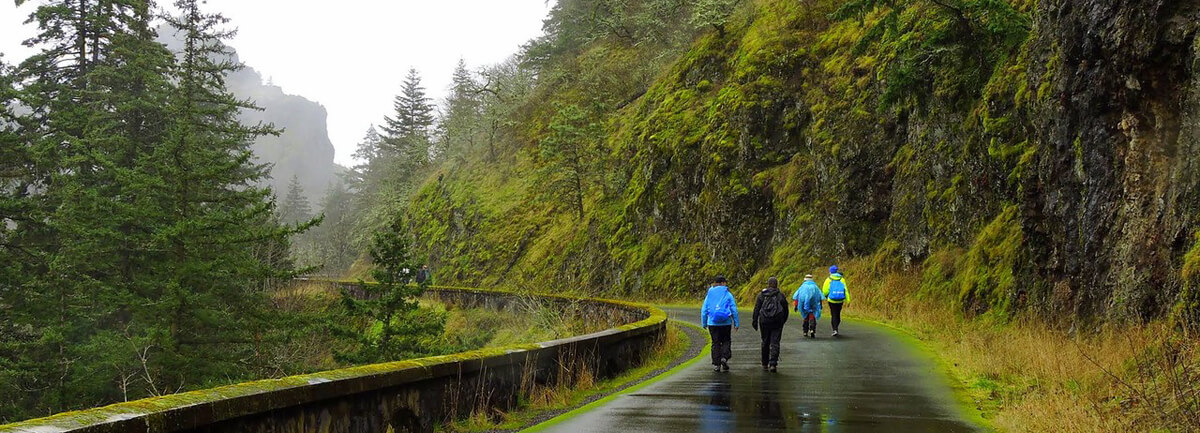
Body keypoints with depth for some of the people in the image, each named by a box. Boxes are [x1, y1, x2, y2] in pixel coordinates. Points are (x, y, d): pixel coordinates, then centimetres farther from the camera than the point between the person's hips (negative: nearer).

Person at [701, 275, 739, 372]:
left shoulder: (709, 295, 3)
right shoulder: (728, 295, -2)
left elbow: (704, 310, 3)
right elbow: (734, 310, -3)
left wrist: (704, 323, 10)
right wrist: (736, 323, 3)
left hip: (712, 323, 1)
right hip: (726, 323, -1)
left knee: (716, 343, 7)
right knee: (726, 341, 14)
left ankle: (716, 364, 5)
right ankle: (724, 357, -7)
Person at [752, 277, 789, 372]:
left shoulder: (761, 295, 2)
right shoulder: (781, 295, 0)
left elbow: (756, 309, 0)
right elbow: (785, 309, 6)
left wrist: (754, 321, 4)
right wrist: (783, 320, 21)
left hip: (764, 322, 2)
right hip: (777, 322, -1)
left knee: (765, 342, 14)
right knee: (775, 343, -1)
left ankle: (765, 364, 22)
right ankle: (773, 364, -13)